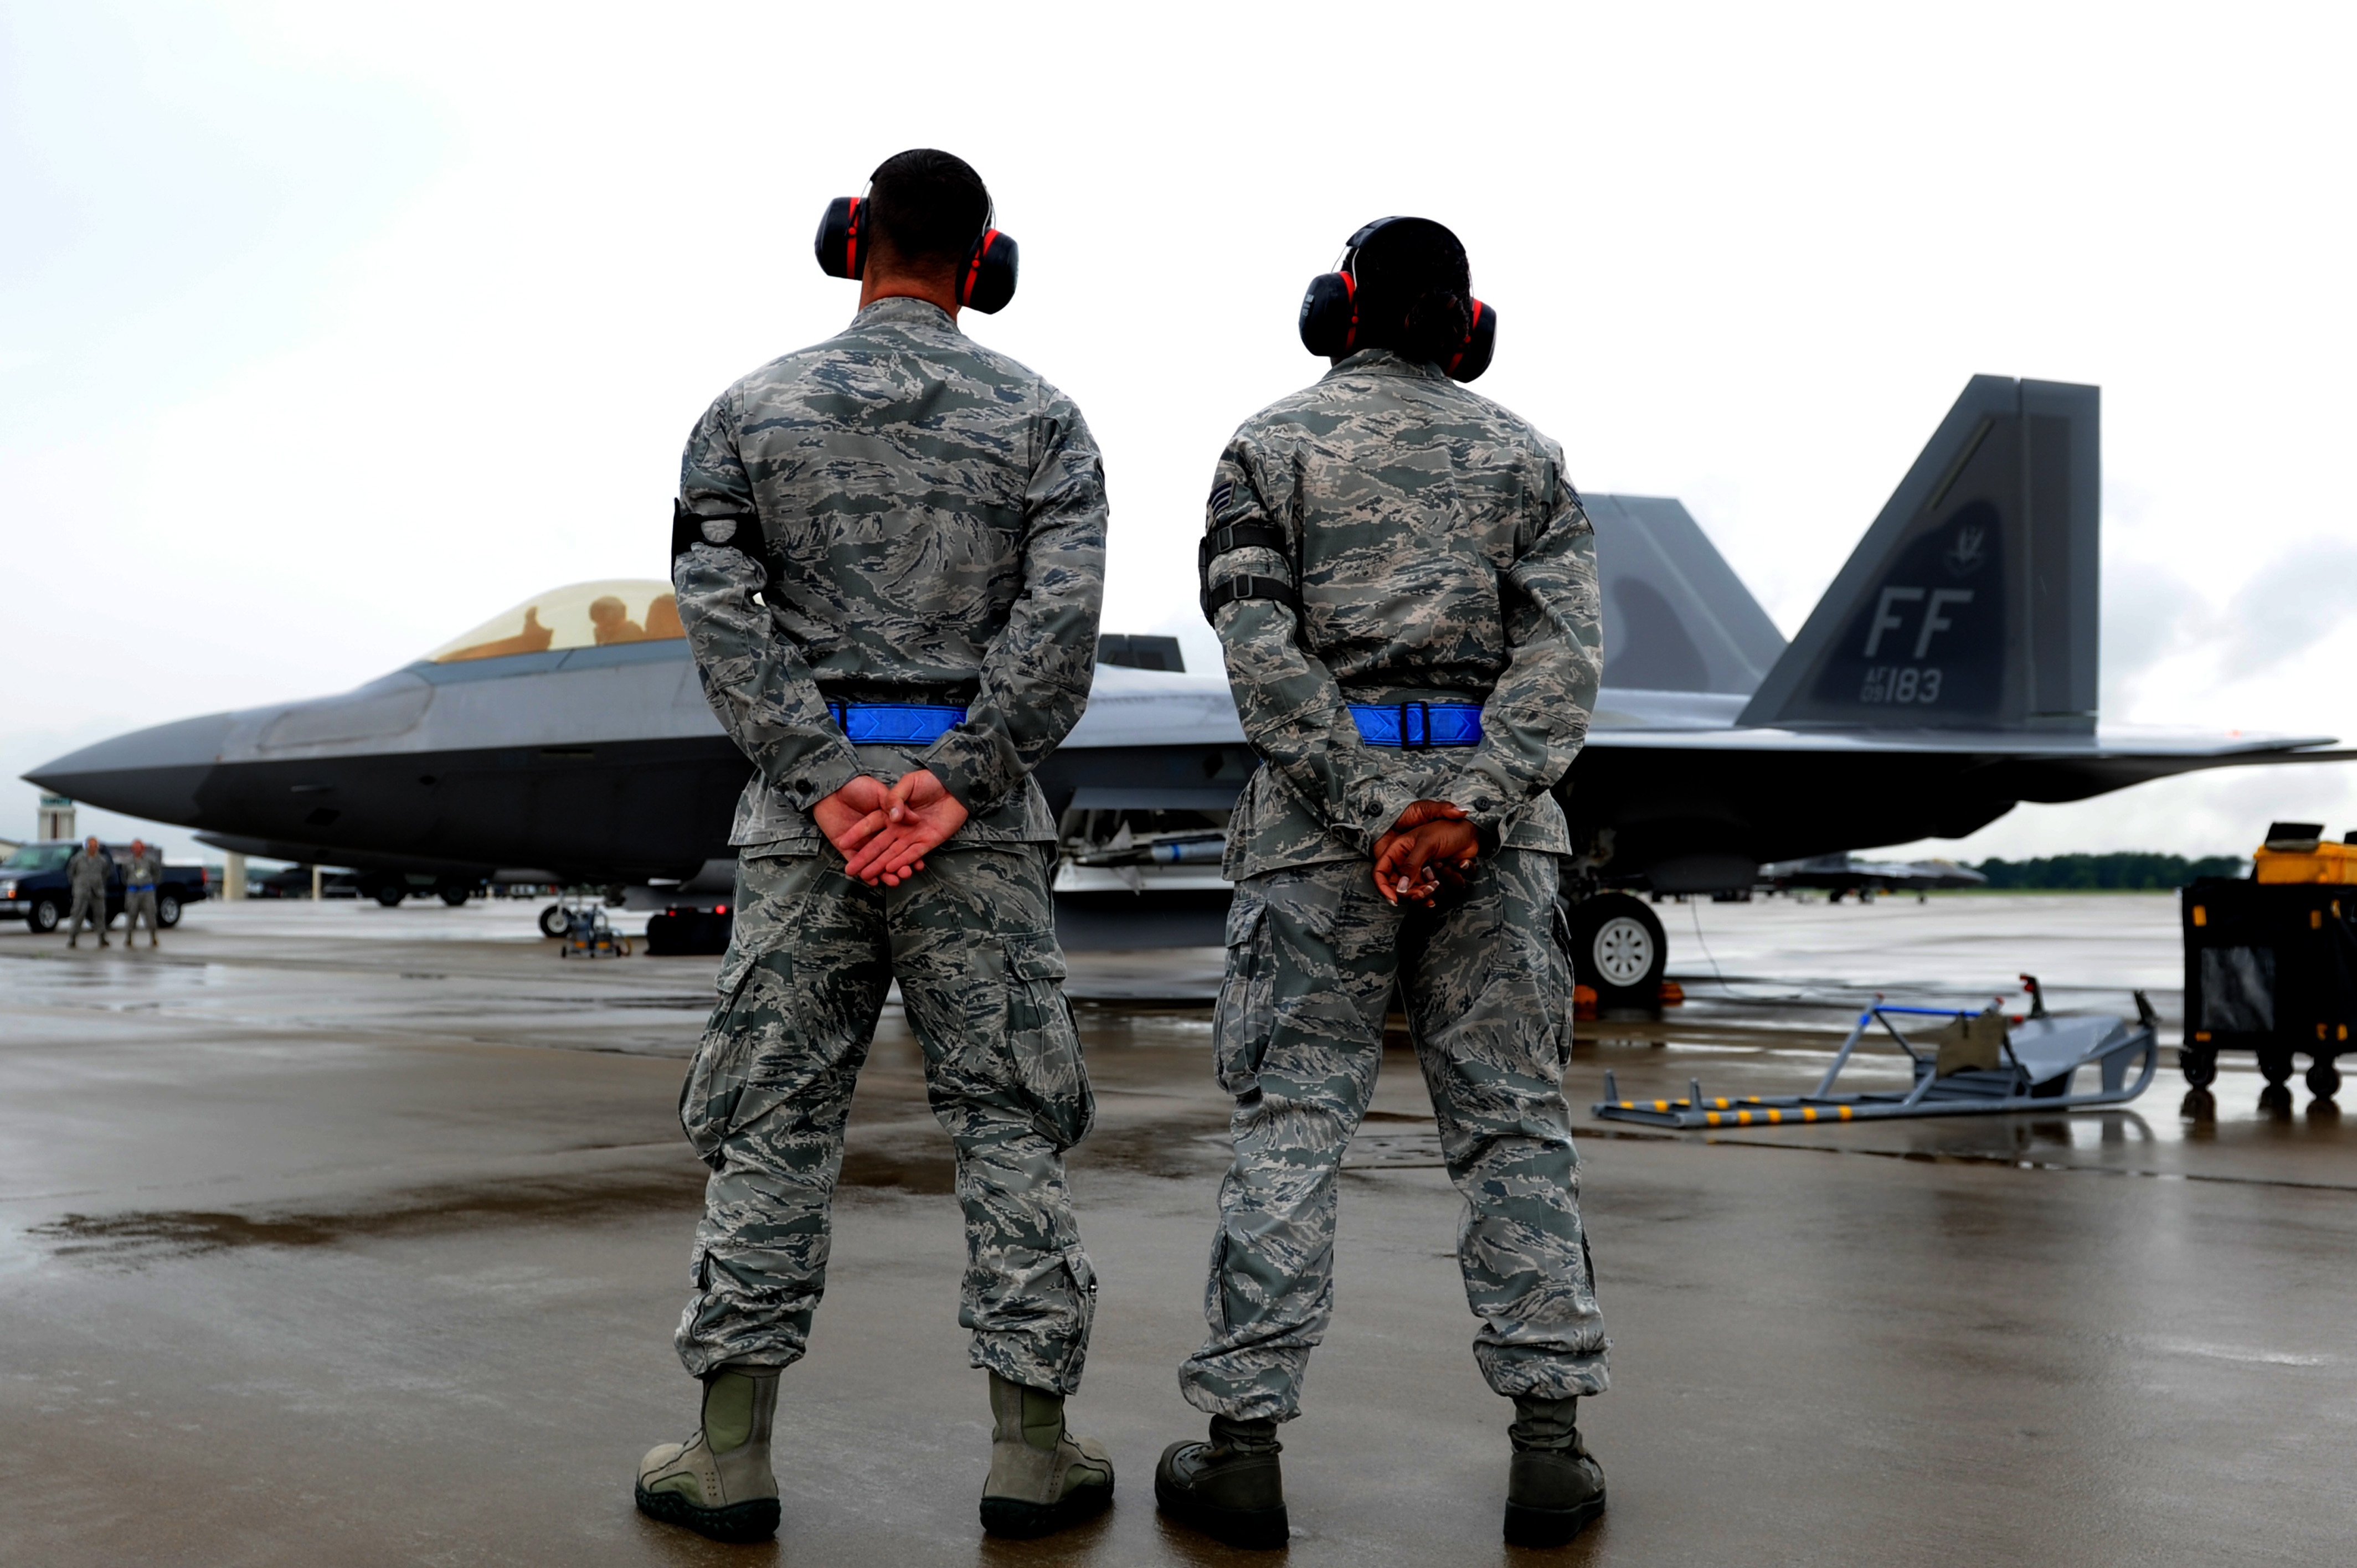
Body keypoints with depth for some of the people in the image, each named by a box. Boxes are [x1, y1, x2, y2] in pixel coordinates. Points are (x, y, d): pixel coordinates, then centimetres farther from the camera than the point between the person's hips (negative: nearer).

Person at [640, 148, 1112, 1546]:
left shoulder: (752, 412, 6)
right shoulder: (1040, 417, 4)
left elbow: (722, 612, -5)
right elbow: (1061, 617, -9)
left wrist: (824, 780, -9)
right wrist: (957, 785, -12)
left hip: (806, 799, 1)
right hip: (980, 810, 0)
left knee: (773, 1116, 7)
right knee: (1011, 1115, 6)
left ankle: (731, 1452, 8)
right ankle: (1032, 1447, 7)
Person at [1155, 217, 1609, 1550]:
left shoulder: (1273, 446, 7)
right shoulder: (1522, 454, 11)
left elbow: (1265, 650, -7)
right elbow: (1564, 649, -3)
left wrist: (1376, 818, -11)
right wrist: (1467, 812, -14)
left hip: (1321, 823, -1)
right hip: (1491, 807, 2)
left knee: (1289, 1127, 2)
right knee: (1514, 1124, 6)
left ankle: (1243, 1447, 4)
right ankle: (1551, 1445, 8)